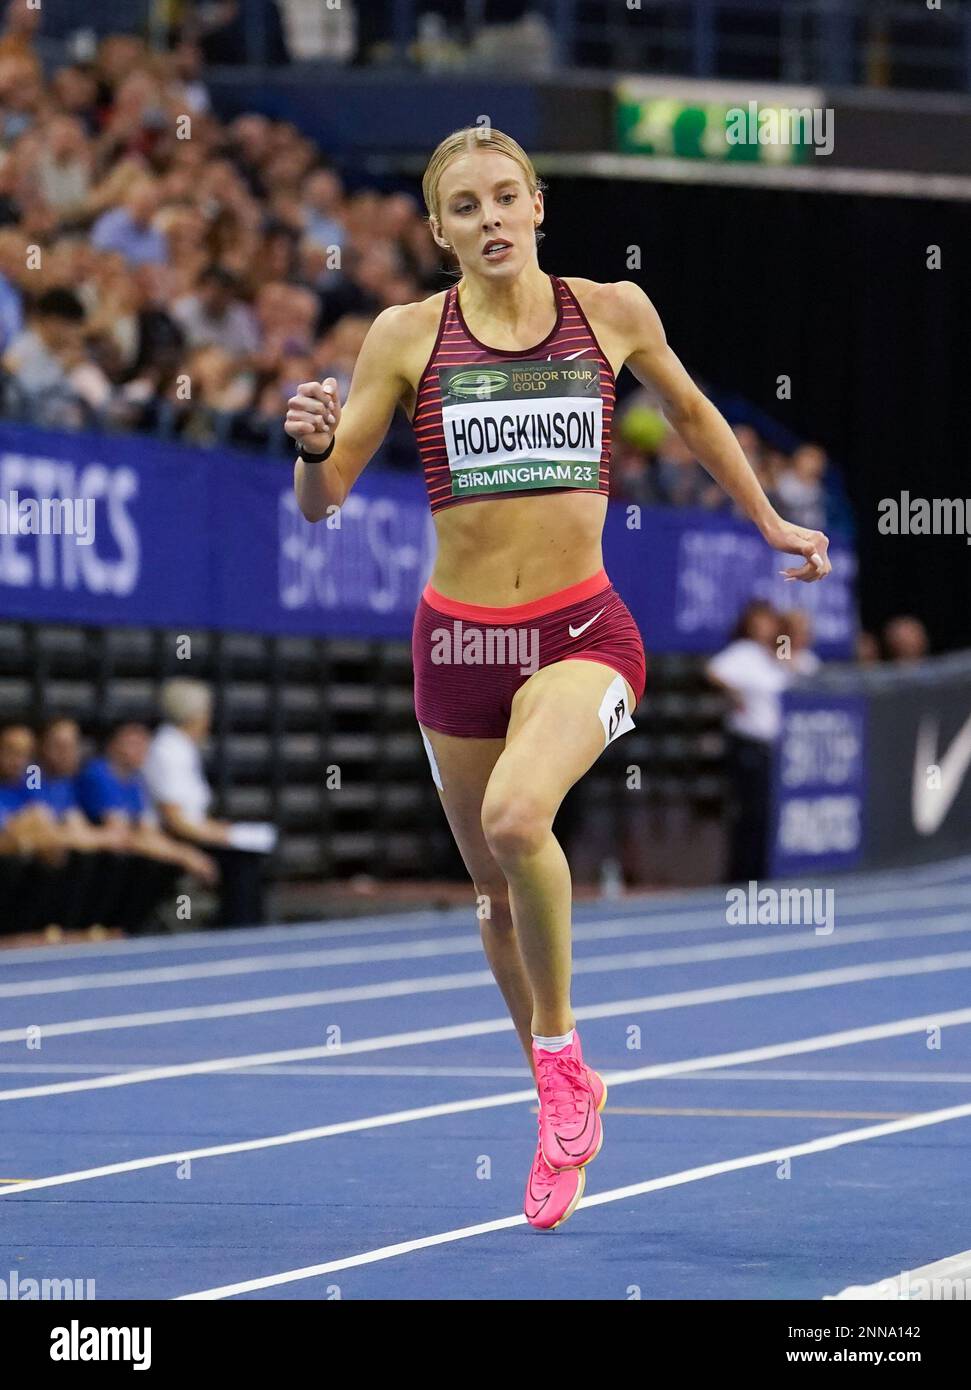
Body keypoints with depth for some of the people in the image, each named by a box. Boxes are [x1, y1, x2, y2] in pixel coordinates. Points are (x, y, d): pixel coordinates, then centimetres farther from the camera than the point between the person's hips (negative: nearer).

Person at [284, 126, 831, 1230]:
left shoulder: (613, 313, 0)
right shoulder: (409, 335, -2)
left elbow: (690, 412, 20)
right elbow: (324, 498, -1)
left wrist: (768, 523, 28)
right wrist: (314, 446, -23)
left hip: (583, 631, -2)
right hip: (459, 639, 2)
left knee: (516, 817, -30)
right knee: (496, 890, 14)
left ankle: (561, 1050, -8)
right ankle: (562, 1096, 37)